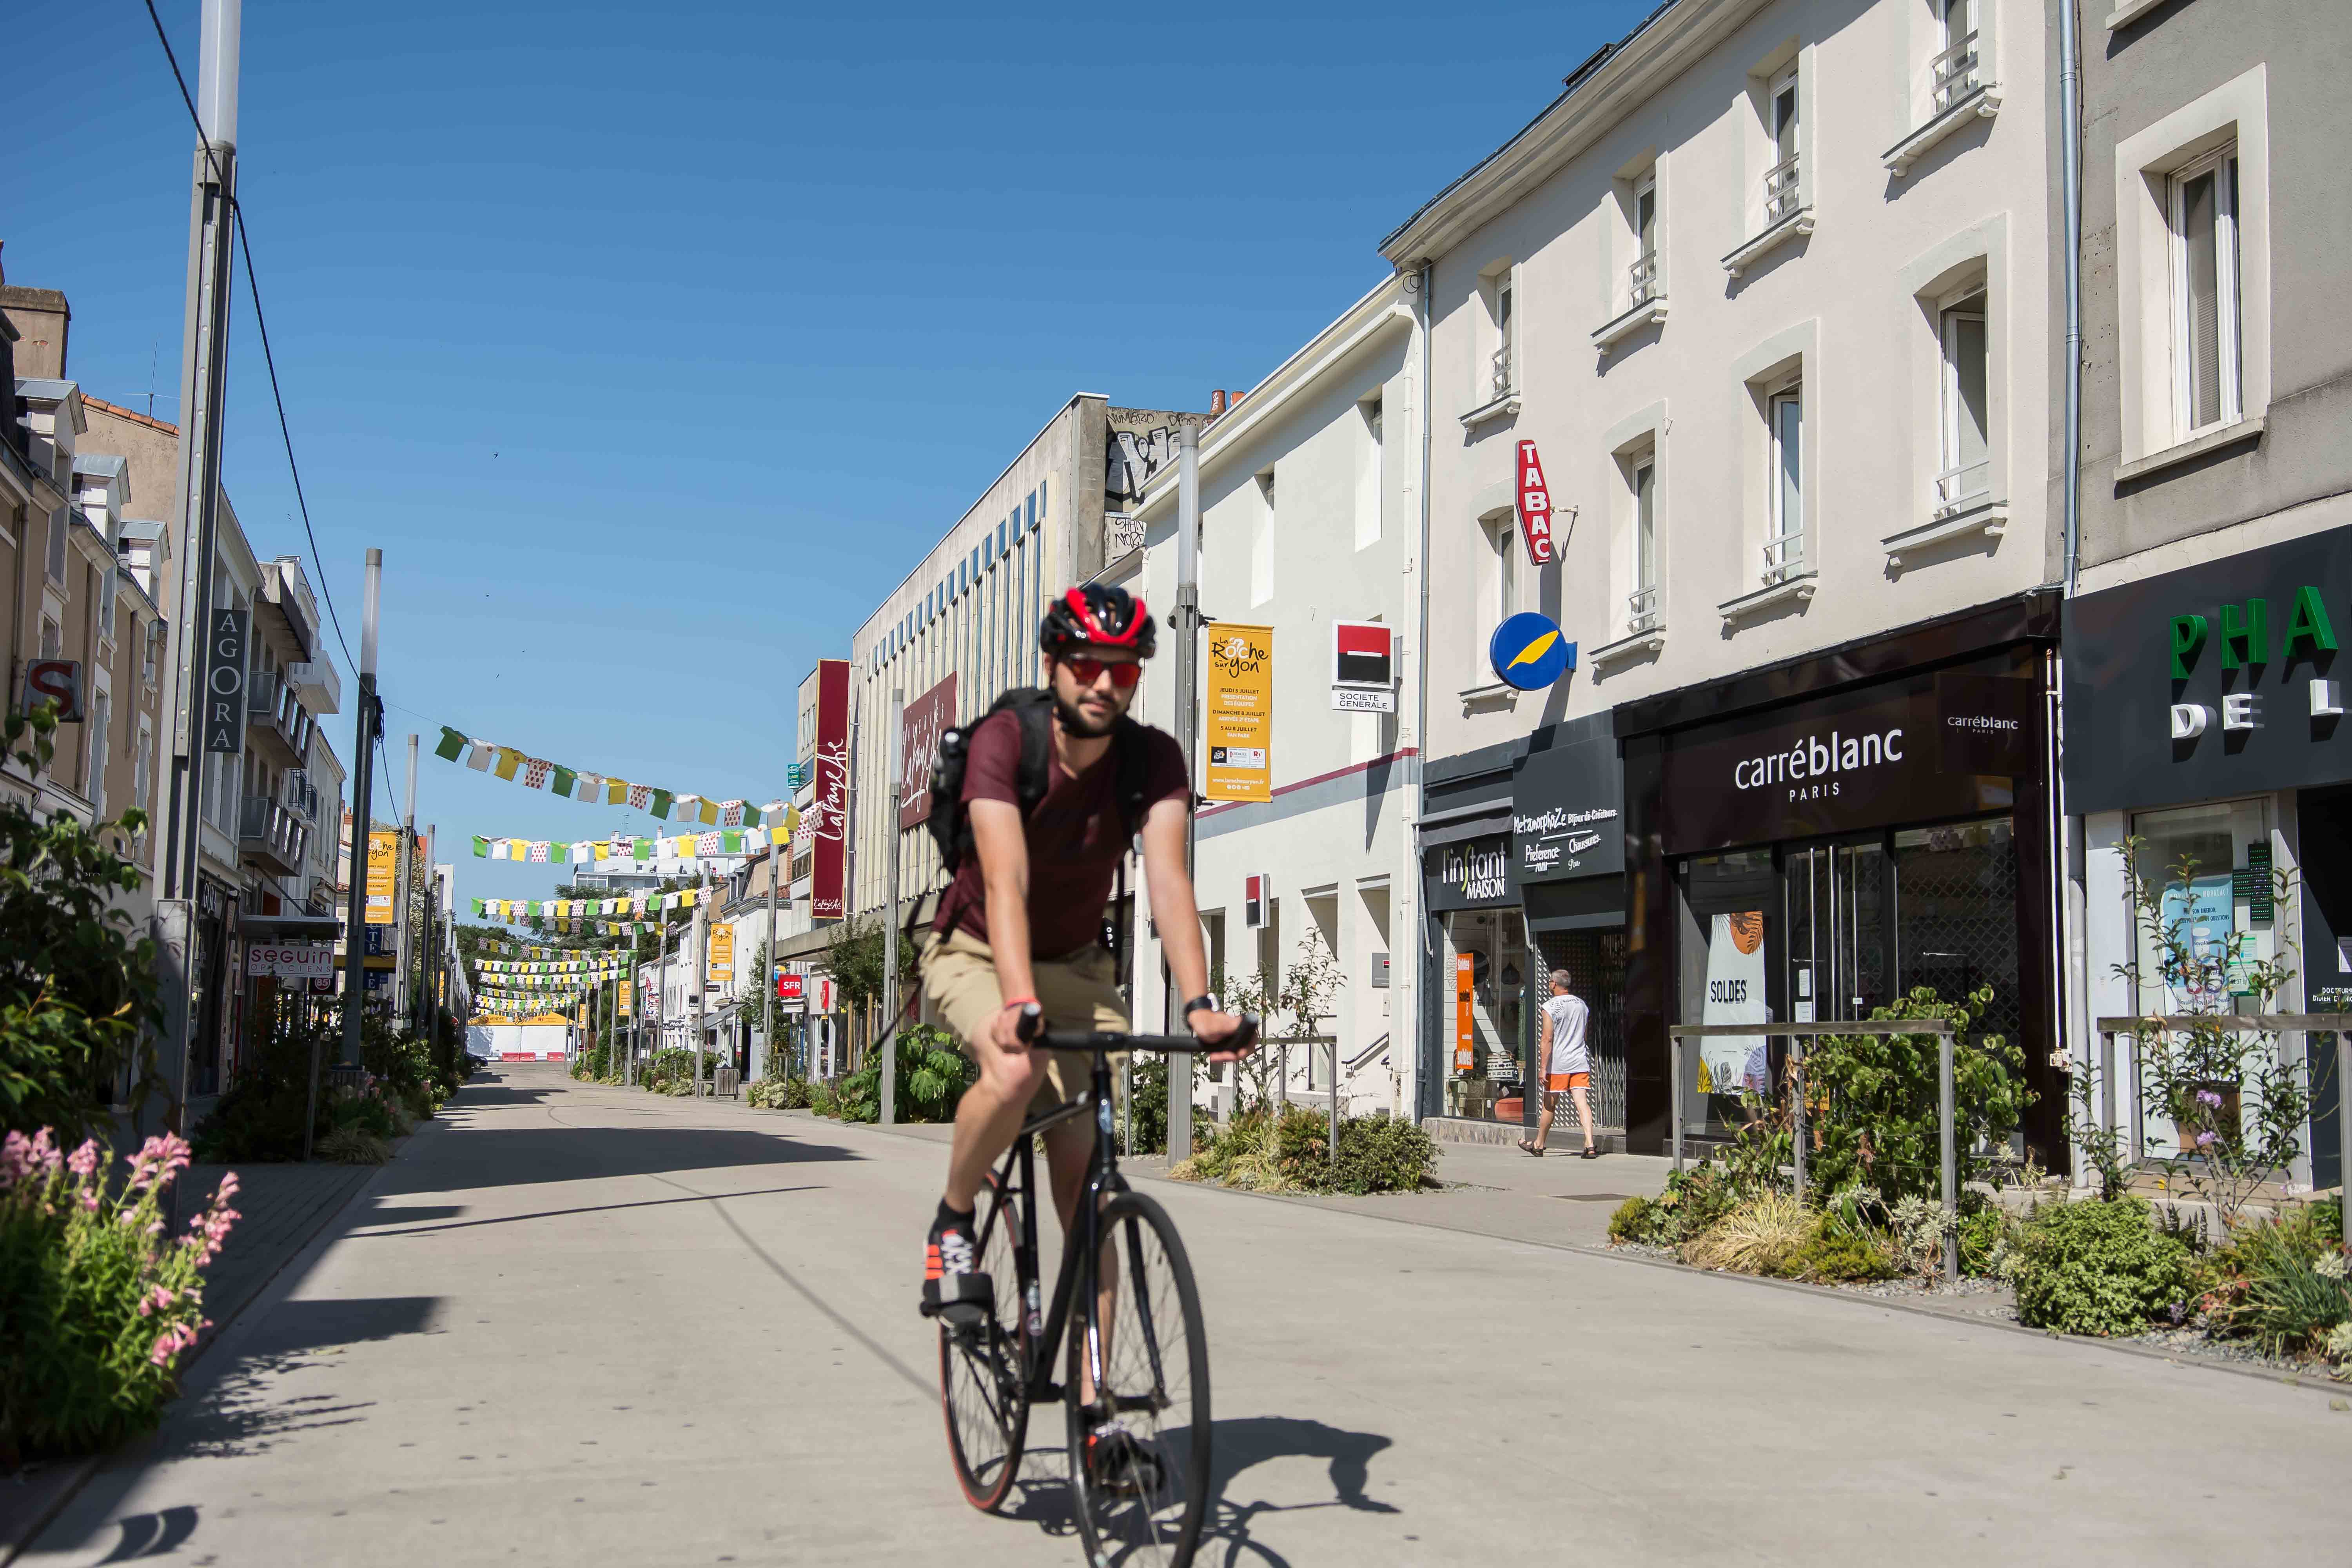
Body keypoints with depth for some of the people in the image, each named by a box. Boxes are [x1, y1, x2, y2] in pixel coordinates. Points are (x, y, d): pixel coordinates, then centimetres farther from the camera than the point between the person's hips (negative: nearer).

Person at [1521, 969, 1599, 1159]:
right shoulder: (1581, 1004, 10)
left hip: (1558, 1064, -5)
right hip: (1580, 1062, 5)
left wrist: (1544, 1068, -14)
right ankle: (1590, 1145, -18)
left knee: (1549, 1106, 9)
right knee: (1583, 1104, -4)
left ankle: (1539, 1145, 23)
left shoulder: (1551, 1007, -10)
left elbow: (1547, 1039, -15)